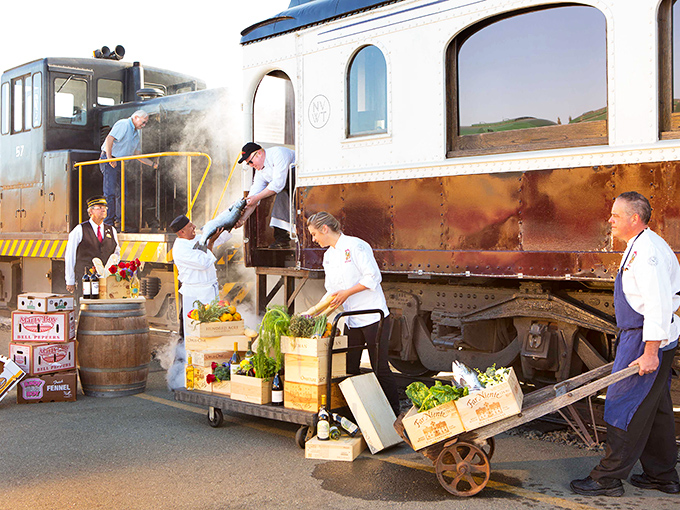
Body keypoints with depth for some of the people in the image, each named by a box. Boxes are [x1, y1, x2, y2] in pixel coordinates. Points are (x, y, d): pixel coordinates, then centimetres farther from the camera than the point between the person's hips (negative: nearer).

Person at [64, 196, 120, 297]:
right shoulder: (79, 230, 1)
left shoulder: (111, 230, 14)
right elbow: (69, 257, 2)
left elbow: (117, 252, 26)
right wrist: (70, 282, 1)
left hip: (107, 279, 3)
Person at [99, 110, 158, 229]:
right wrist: (110, 159, -22)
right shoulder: (123, 124, -9)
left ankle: (119, 221, 12)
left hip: (121, 163, 9)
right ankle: (108, 222, -12)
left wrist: (153, 164, 15)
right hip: (110, 161, -9)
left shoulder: (137, 133, 19)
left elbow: (137, 154, 23)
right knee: (110, 192, -12)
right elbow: (109, 139, -21)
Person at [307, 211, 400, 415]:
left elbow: (373, 277, -16)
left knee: (380, 368, -4)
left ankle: (394, 416, 6)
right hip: (352, 320, 8)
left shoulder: (354, 246, -11)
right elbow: (333, 292, 18)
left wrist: (347, 292, -15)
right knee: (349, 368, 7)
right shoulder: (329, 256, 14)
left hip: (373, 317, -8)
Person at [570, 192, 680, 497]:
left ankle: (608, 478, 2)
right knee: (655, 408, 16)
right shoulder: (638, 248, 15)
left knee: (626, 407, -5)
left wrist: (650, 352, -27)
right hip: (637, 336, 11)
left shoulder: (647, 251, -19)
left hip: (646, 341, -11)